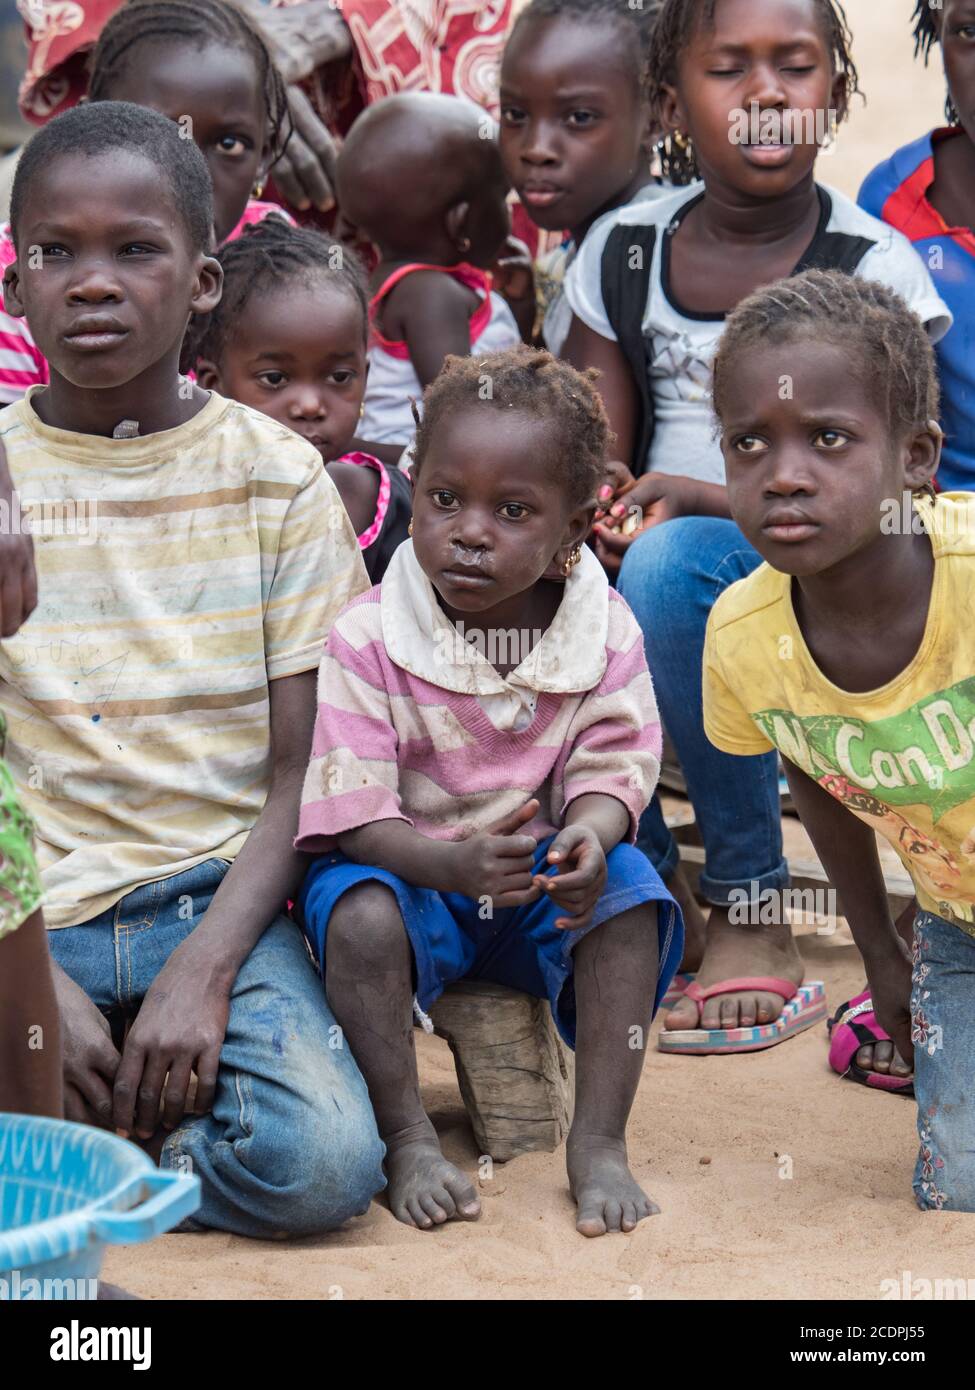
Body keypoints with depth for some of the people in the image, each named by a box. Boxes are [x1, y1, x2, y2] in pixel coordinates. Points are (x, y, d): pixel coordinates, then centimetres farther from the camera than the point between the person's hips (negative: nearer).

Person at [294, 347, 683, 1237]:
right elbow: (352, 809, -18)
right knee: (358, 913, -33)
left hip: (546, 875, 2)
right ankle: (409, 1139, -17)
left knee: (631, 894, -26)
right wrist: (455, 864, -36)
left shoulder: (605, 635, -6)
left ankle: (600, 1140, -16)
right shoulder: (369, 638, -14)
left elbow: (611, 769, -7)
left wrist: (589, 839, -32)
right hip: (410, 865, -2)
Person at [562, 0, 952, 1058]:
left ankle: (753, 909, -22)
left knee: (671, 563, -37)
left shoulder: (872, 266, -4)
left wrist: (690, 496, -23)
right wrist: (596, 515, -21)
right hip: (658, 552, 4)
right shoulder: (624, 251, 7)